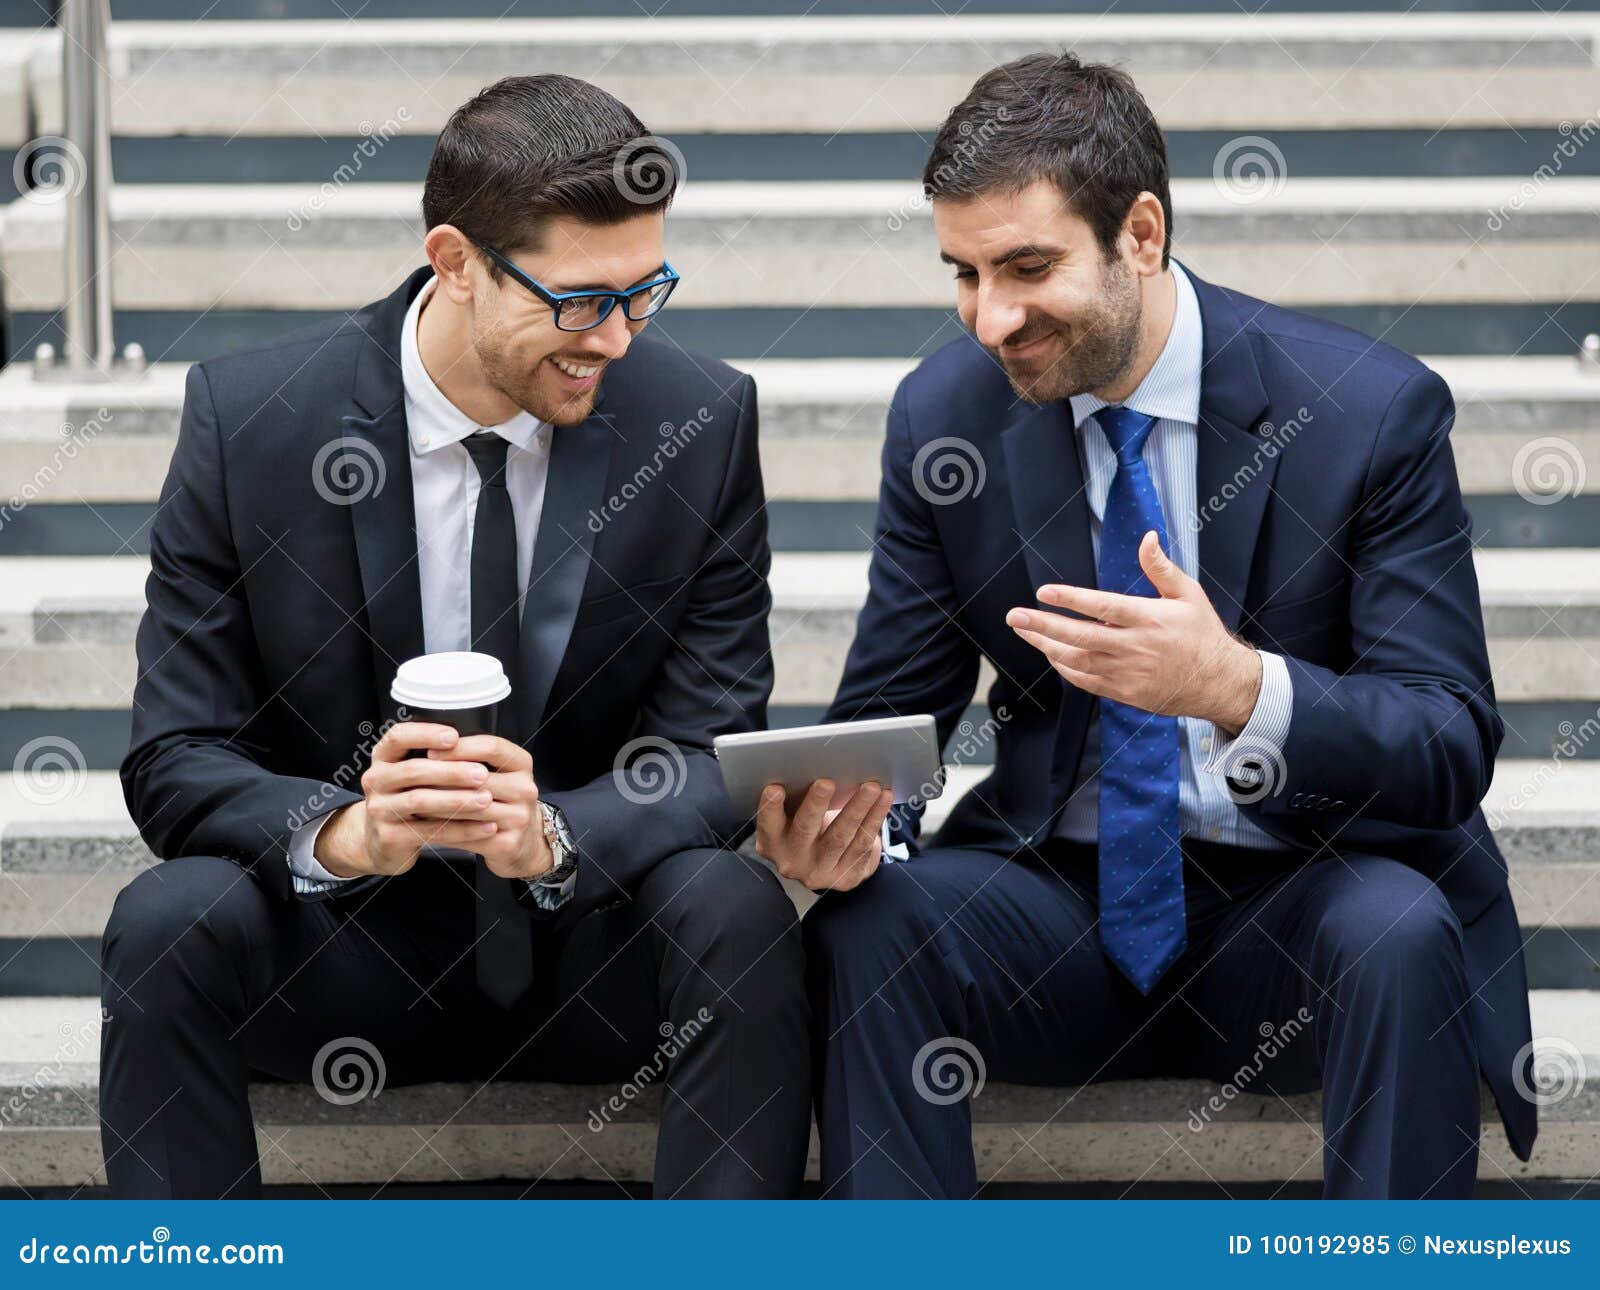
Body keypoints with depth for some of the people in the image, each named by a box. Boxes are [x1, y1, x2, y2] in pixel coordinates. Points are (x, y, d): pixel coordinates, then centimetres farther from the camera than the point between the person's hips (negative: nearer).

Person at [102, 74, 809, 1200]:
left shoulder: (701, 423, -7)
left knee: (737, 909, -30)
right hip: (340, 943, 0)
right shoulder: (247, 420, -10)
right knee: (168, 919, -29)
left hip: (589, 937, 0)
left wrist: (551, 834, -30)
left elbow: (711, 756, -8)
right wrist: (345, 832, -32)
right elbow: (175, 765, -9)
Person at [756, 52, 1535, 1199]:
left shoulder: (1374, 409, -11)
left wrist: (1237, 685, -35)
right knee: (866, 921, -27)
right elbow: (890, 708, 4)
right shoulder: (944, 415, -1)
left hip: (1300, 903, -2)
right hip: (1063, 904, 2)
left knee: (1397, 932, -35)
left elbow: (1453, 746, -15)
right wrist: (841, 823, -21)